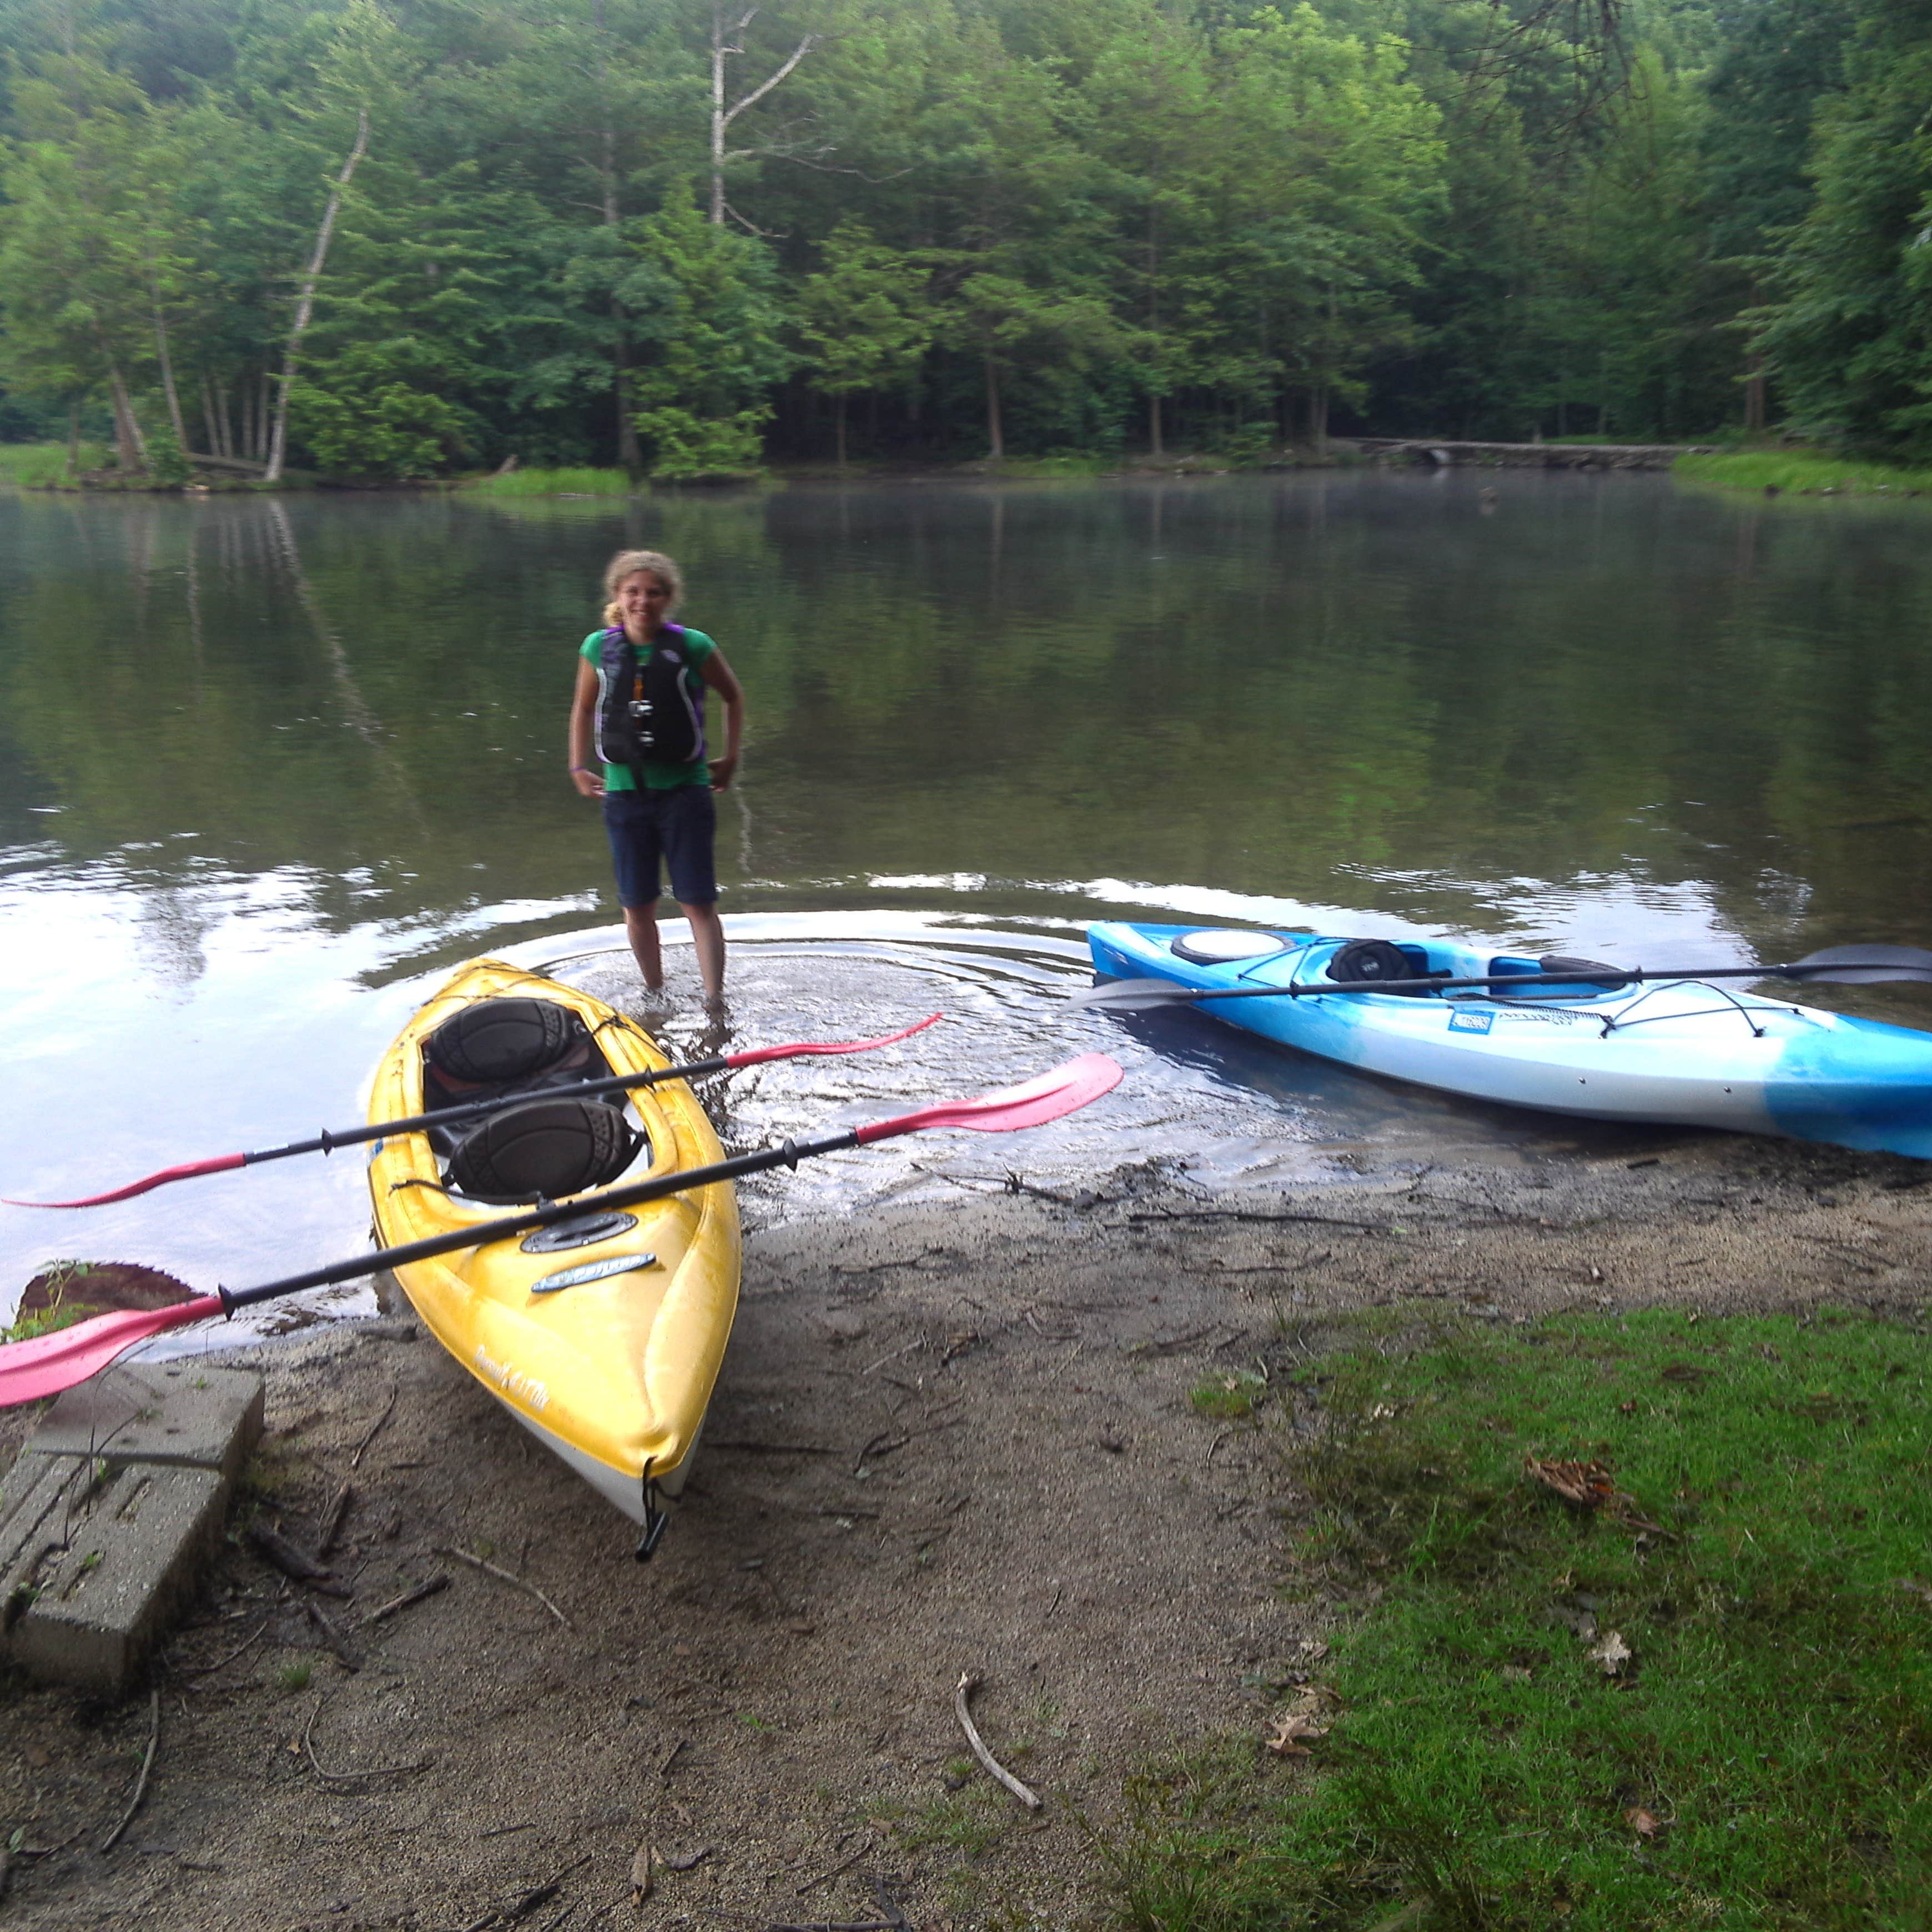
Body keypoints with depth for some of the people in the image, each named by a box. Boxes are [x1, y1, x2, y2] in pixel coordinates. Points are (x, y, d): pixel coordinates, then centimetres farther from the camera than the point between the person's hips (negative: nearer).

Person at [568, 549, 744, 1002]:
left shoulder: (692, 646, -6)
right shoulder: (599, 647, 1)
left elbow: (733, 696, 10)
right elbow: (583, 707, 17)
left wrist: (730, 758, 8)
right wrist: (578, 767, 12)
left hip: (685, 789, -3)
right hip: (624, 791, 3)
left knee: (698, 903, -5)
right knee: (637, 907, 10)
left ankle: (715, 1001, -2)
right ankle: (655, 995, 26)